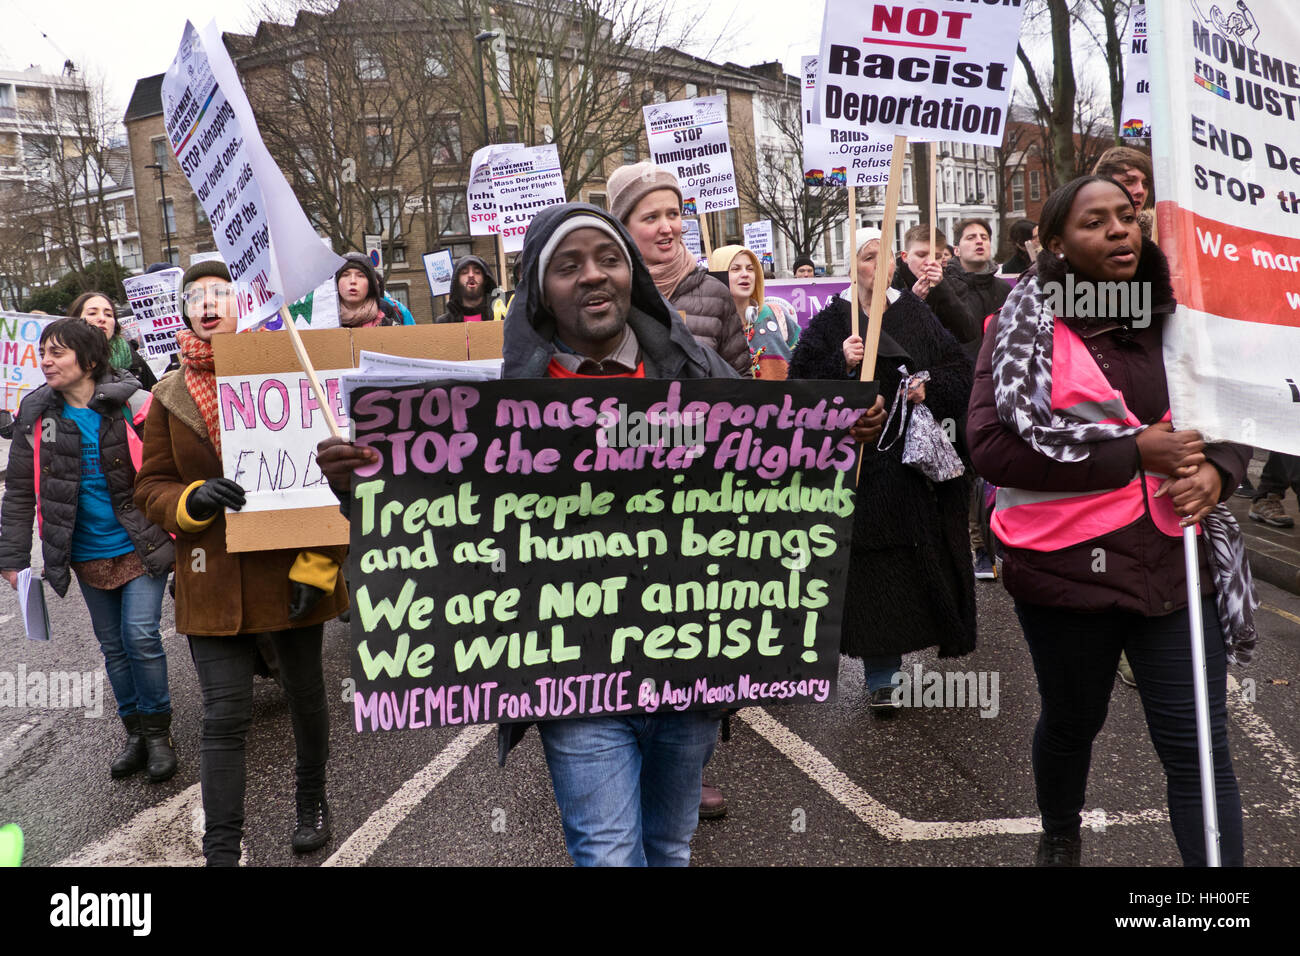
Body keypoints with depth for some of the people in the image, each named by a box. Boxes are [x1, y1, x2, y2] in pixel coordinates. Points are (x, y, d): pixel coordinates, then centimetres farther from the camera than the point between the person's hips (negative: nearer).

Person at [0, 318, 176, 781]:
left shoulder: (132, 404, -12)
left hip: (140, 547, -4)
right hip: (88, 556, 4)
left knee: (140, 636, -8)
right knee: (113, 646, 12)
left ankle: (158, 733, 11)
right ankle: (136, 733, 27)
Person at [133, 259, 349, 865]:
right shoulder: (170, 395, 4)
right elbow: (150, 488, 7)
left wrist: (318, 563, -11)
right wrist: (193, 501, -16)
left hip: (290, 568, -1)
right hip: (212, 578, 1)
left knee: (305, 695, 15)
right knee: (225, 714, 0)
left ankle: (312, 803, 40)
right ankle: (221, 851, 13)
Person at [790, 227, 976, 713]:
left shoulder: (918, 314, 10)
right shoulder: (830, 322, 2)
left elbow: (959, 369, 12)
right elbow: (803, 383, -3)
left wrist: (931, 389, -7)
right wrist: (841, 363, -18)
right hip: (865, 465, -2)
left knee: (929, 556, 7)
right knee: (874, 569, -2)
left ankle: (950, 645, 29)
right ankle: (881, 679, 6)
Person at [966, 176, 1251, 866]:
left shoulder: (1173, 315, 6)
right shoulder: (1025, 328, -6)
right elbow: (993, 445, -17)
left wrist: (1216, 470, -8)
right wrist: (1135, 453, -20)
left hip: (1178, 563, 2)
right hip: (1070, 568, -2)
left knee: (1199, 750, 0)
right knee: (1072, 723, 20)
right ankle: (1059, 842, 48)